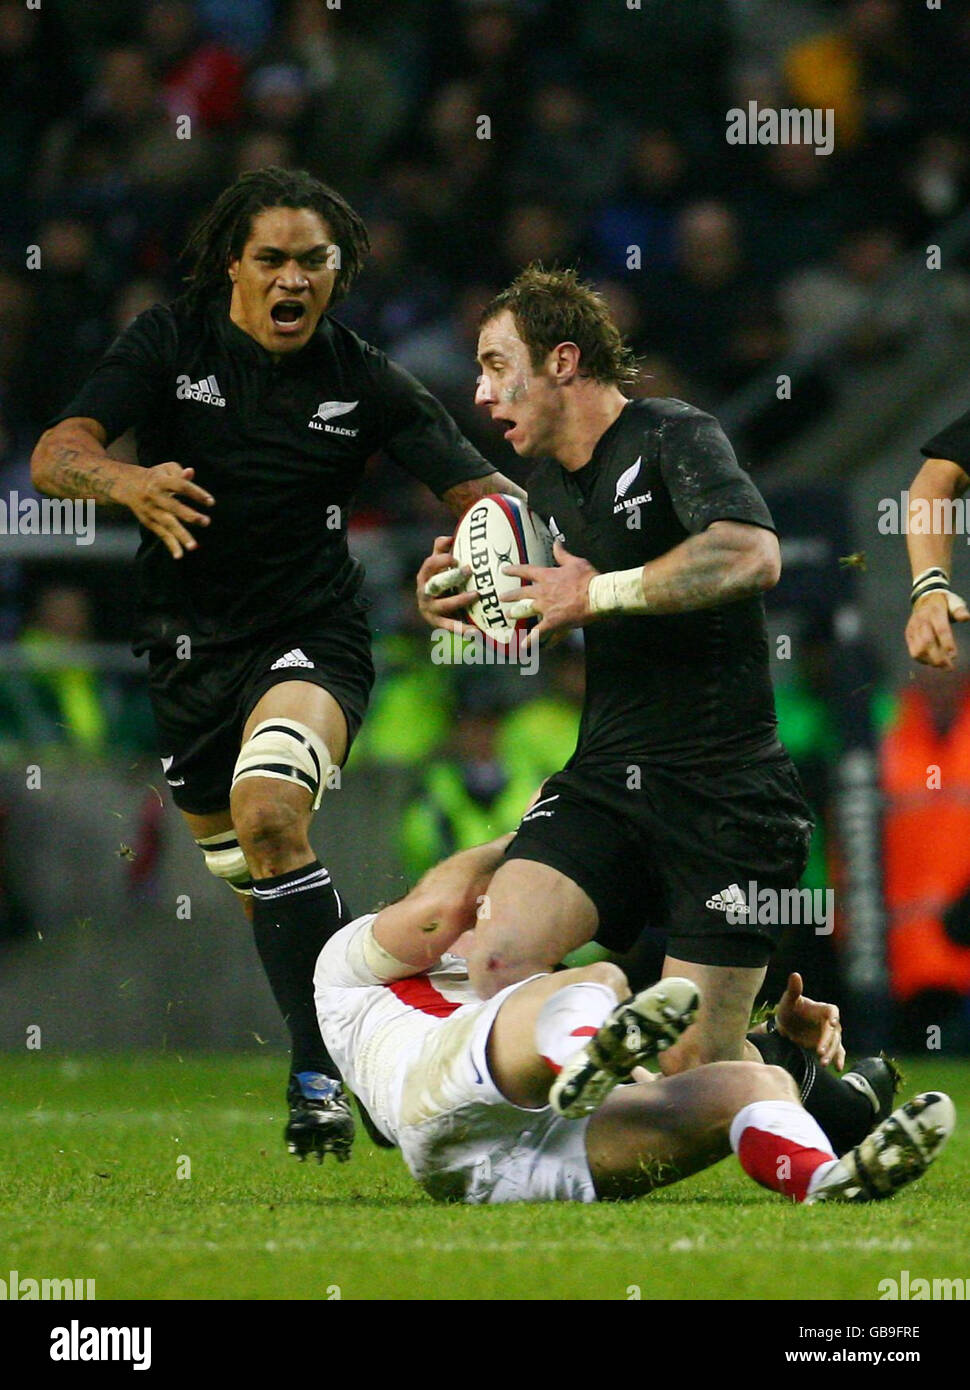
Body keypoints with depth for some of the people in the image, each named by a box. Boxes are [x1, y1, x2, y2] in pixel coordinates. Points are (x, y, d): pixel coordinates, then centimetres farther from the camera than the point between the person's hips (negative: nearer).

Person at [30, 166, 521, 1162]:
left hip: (311, 637, -3)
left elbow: (478, 492, -6)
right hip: (189, 647, 3)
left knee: (268, 812, -30)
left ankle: (319, 1076, -26)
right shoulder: (170, 344, -4)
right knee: (244, 871, 12)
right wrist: (124, 481, -37)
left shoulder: (364, 383, -5)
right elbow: (54, 456, -14)